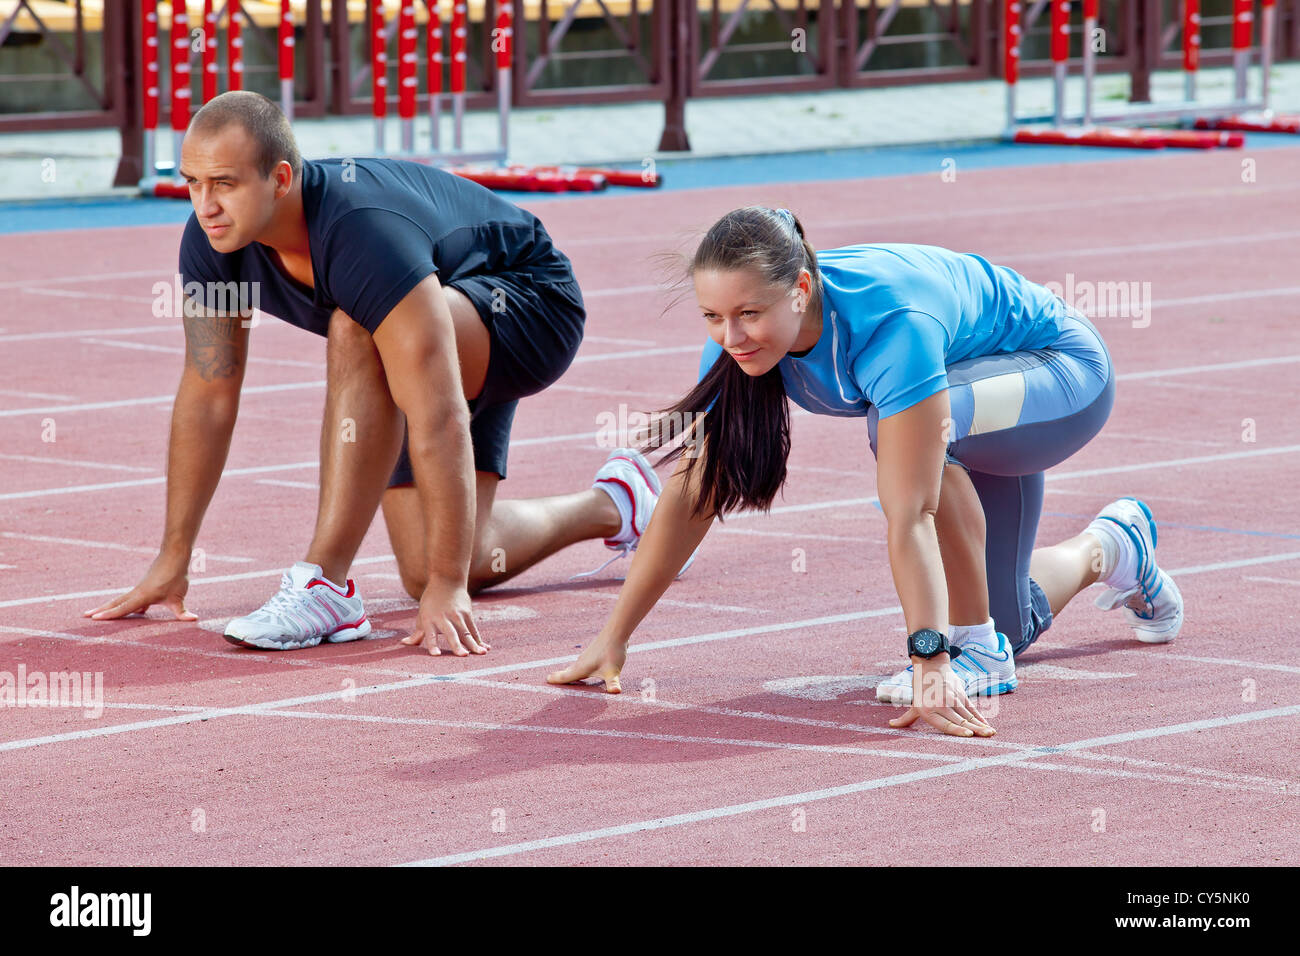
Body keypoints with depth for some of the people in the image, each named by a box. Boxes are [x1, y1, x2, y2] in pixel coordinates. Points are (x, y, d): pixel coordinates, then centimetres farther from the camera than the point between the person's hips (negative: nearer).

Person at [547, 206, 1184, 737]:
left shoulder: (891, 325, -42)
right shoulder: (743, 336, -23)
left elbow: (909, 514, -46)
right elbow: (692, 489, -17)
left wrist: (932, 664, -49)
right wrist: (613, 637, -18)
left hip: (1069, 377, -7)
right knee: (1007, 624, 13)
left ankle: (977, 649, -18)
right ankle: (1108, 548, 46)